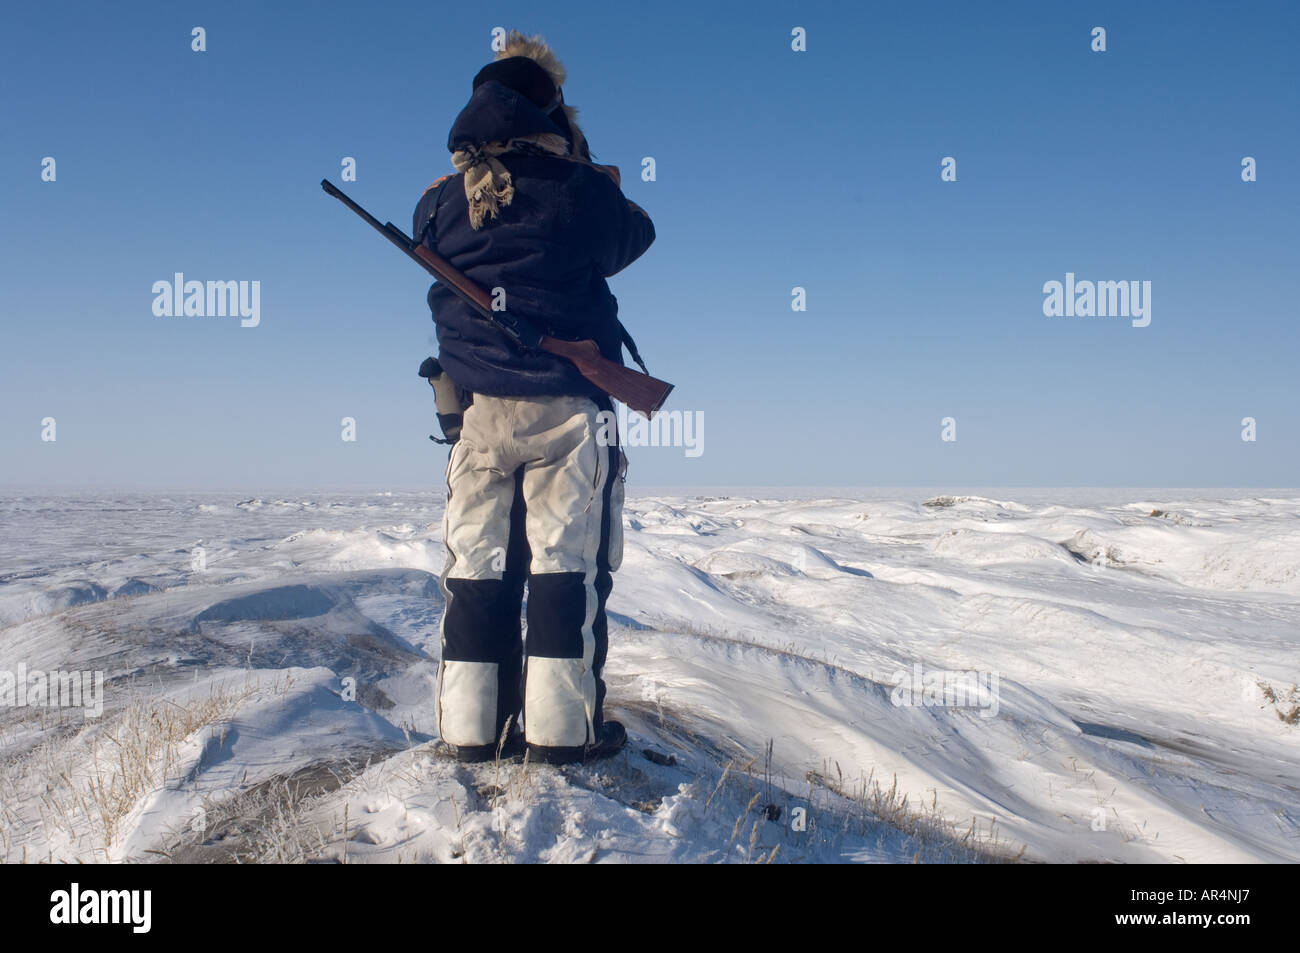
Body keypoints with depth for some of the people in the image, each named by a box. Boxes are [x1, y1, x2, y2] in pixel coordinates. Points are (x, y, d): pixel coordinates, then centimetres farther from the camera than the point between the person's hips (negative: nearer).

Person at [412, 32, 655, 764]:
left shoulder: (443, 200, 4)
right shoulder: (584, 190, -4)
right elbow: (634, 237, 14)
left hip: (477, 404, 3)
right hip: (567, 406, -3)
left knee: (479, 561, 7)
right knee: (568, 560, 2)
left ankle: (475, 726, 11)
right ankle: (564, 724, 3)